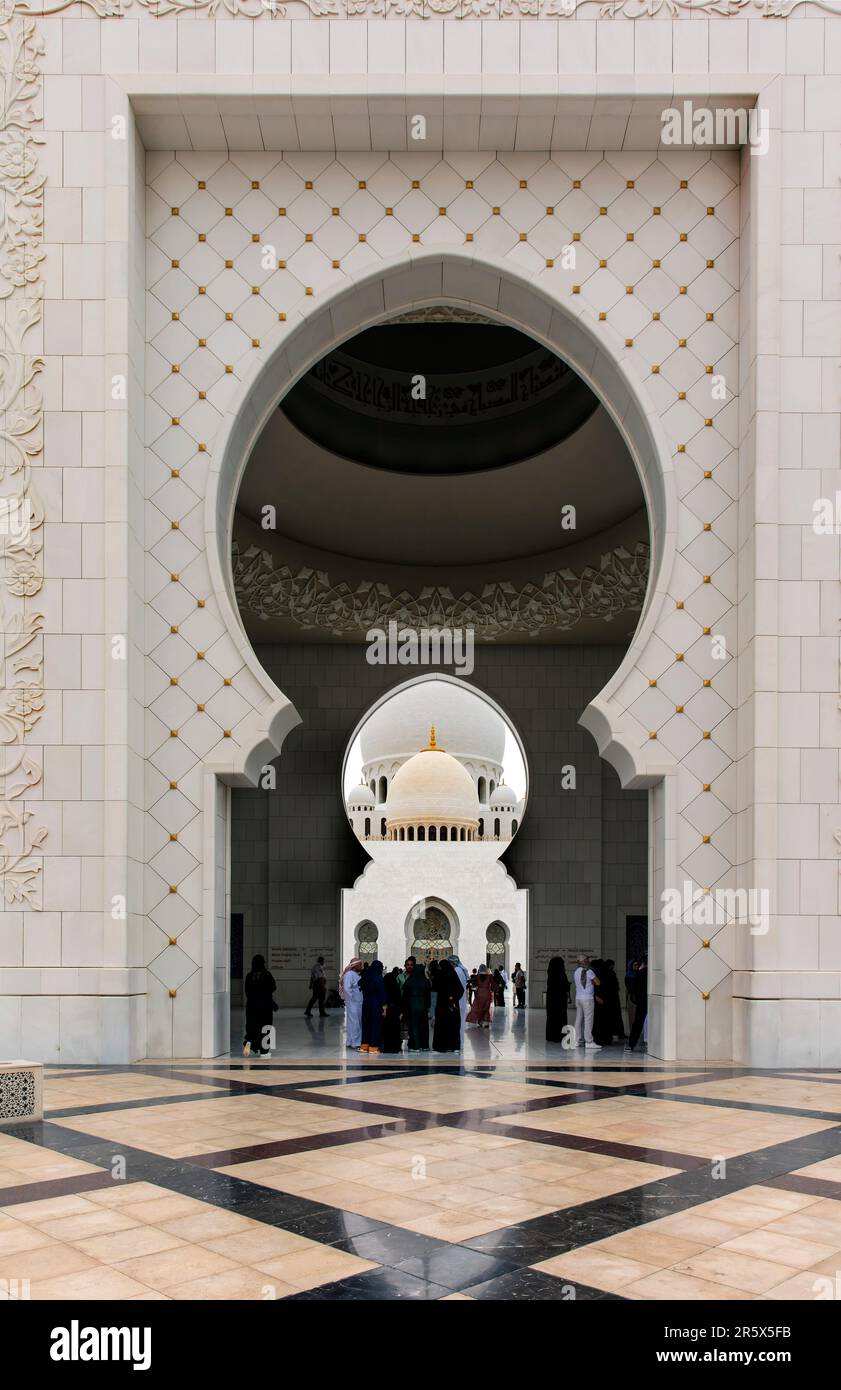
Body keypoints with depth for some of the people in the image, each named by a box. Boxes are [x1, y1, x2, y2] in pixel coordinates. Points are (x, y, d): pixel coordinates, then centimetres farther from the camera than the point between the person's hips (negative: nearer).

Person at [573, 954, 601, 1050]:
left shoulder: (576, 972, 10)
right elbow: (597, 983, -8)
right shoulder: (589, 972, -12)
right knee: (588, 1020, -6)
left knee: (579, 1019, 10)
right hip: (587, 999, -7)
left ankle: (577, 1041, 11)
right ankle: (588, 1042, -7)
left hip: (578, 998, 7)